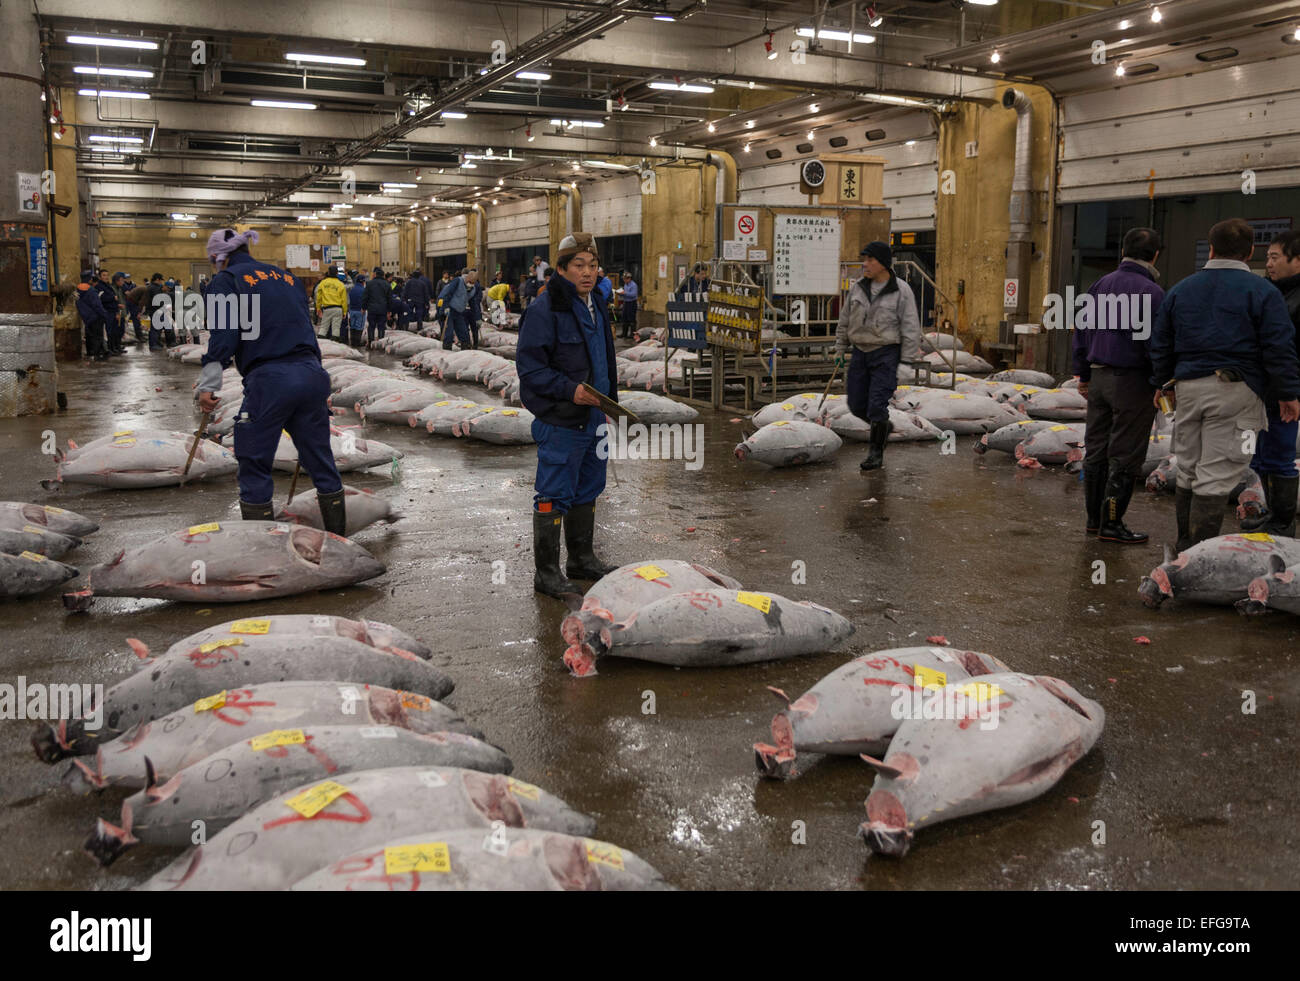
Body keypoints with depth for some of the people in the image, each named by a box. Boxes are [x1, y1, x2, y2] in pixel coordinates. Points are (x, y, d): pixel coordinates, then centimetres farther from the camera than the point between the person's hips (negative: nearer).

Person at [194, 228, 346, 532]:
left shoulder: (226, 280, 2)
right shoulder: (286, 276, 20)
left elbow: (223, 334, -10)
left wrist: (208, 384, -11)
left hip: (268, 380, -6)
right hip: (312, 374, 6)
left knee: (255, 466, 4)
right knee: (320, 459, 14)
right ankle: (338, 536, 22)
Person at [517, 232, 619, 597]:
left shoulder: (594, 308, 14)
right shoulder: (545, 310, -14)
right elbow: (530, 367, -17)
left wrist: (609, 403, 21)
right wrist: (569, 389, -25)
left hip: (592, 418, 9)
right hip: (560, 421, -9)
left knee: (587, 491, 17)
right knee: (555, 496, -2)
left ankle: (582, 559, 32)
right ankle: (547, 572, 8)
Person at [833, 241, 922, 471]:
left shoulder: (902, 291, -8)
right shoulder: (858, 288, 5)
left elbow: (910, 329, -8)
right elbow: (845, 321, 14)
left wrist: (908, 362, -12)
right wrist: (840, 350, 13)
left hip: (886, 354, -5)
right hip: (860, 352, 5)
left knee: (877, 406, -9)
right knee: (857, 406, 7)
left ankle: (876, 453, 5)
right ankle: (882, 427, 36)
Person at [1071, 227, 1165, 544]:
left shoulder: (1101, 285, 9)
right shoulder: (1151, 292, -13)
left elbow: (1081, 330, 13)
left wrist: (1084, 375, 19)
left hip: (1099, 378, 7)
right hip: (1133, 381, -7)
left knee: (1096, 450, 13)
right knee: (1124, 456, 0)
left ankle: (1094, 518, 20)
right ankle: (1111, 523, 3)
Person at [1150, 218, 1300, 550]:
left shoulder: (1180, 290, 11)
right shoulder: (1263, 292, -3)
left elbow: (1160, 344, 16)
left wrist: (1163, 383, 26)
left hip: (1187, 388, 5)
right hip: (1235, 390, -5)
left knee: (1187, 471, 14)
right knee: (1216, 476, -4)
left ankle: (1185, 545, 22)